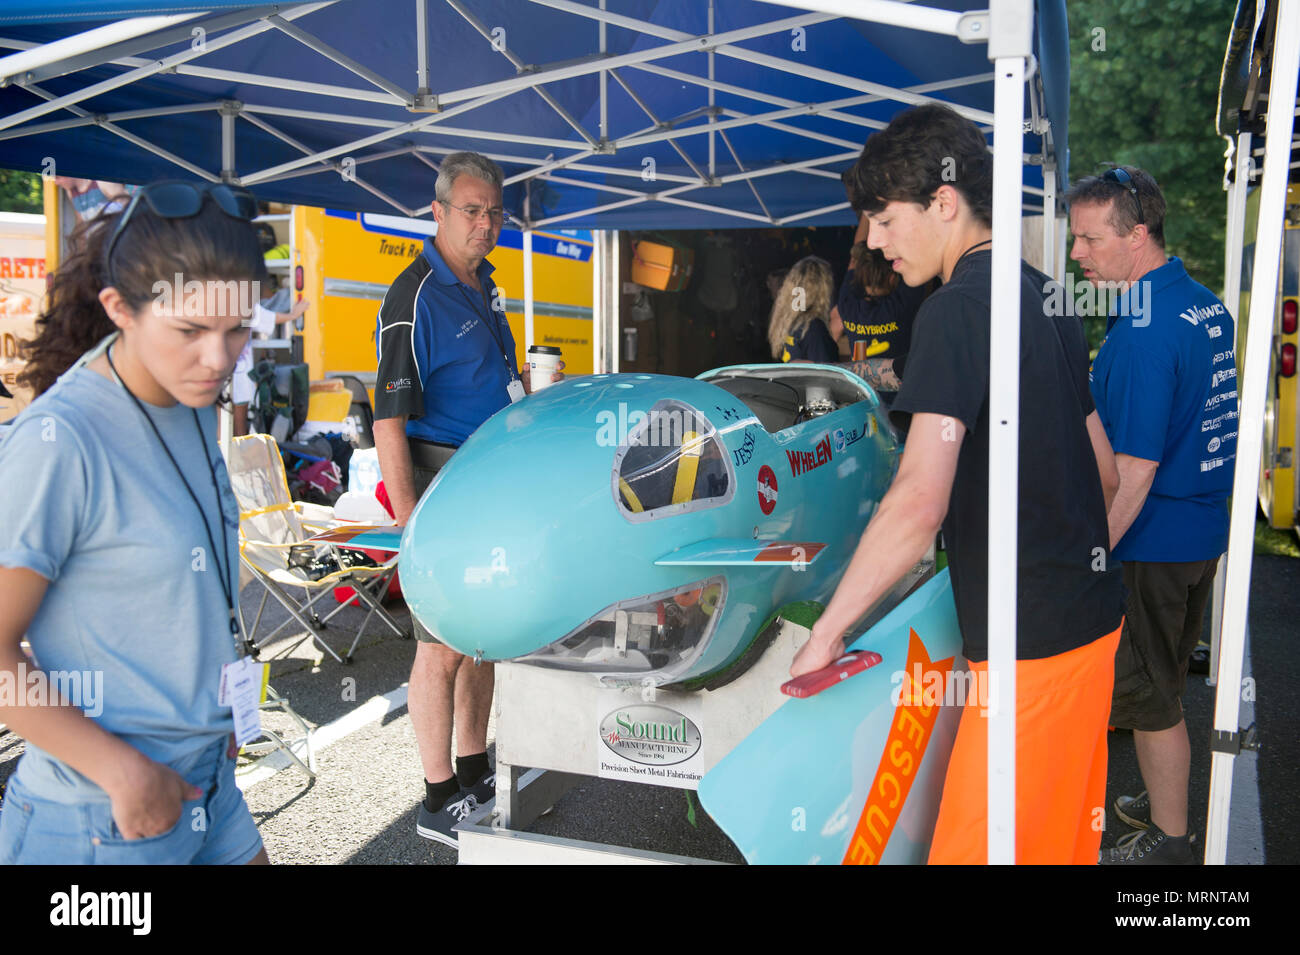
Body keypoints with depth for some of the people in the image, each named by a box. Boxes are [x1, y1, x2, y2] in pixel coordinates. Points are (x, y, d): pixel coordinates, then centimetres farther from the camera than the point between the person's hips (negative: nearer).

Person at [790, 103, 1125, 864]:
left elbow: (921, 498, -26)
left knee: (979, 843, 1)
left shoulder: (959, 310, -16)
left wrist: (828, 630, -19)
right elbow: (1103, 468, 19)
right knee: (1066, 836, 22)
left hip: (1029, 640, -9)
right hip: (1095, 615, 9)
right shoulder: (1047, 300, 12)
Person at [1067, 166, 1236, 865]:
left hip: (1152, 543, -9)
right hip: (1204, 531, 9)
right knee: (1164, 684, 23)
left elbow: (1134, 471, -25)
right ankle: (1166, 803, 39)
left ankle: (1166, 841, 21)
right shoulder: (1206, 305, 6)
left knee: (1147, 695, 6)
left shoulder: (1142, 331, -23)